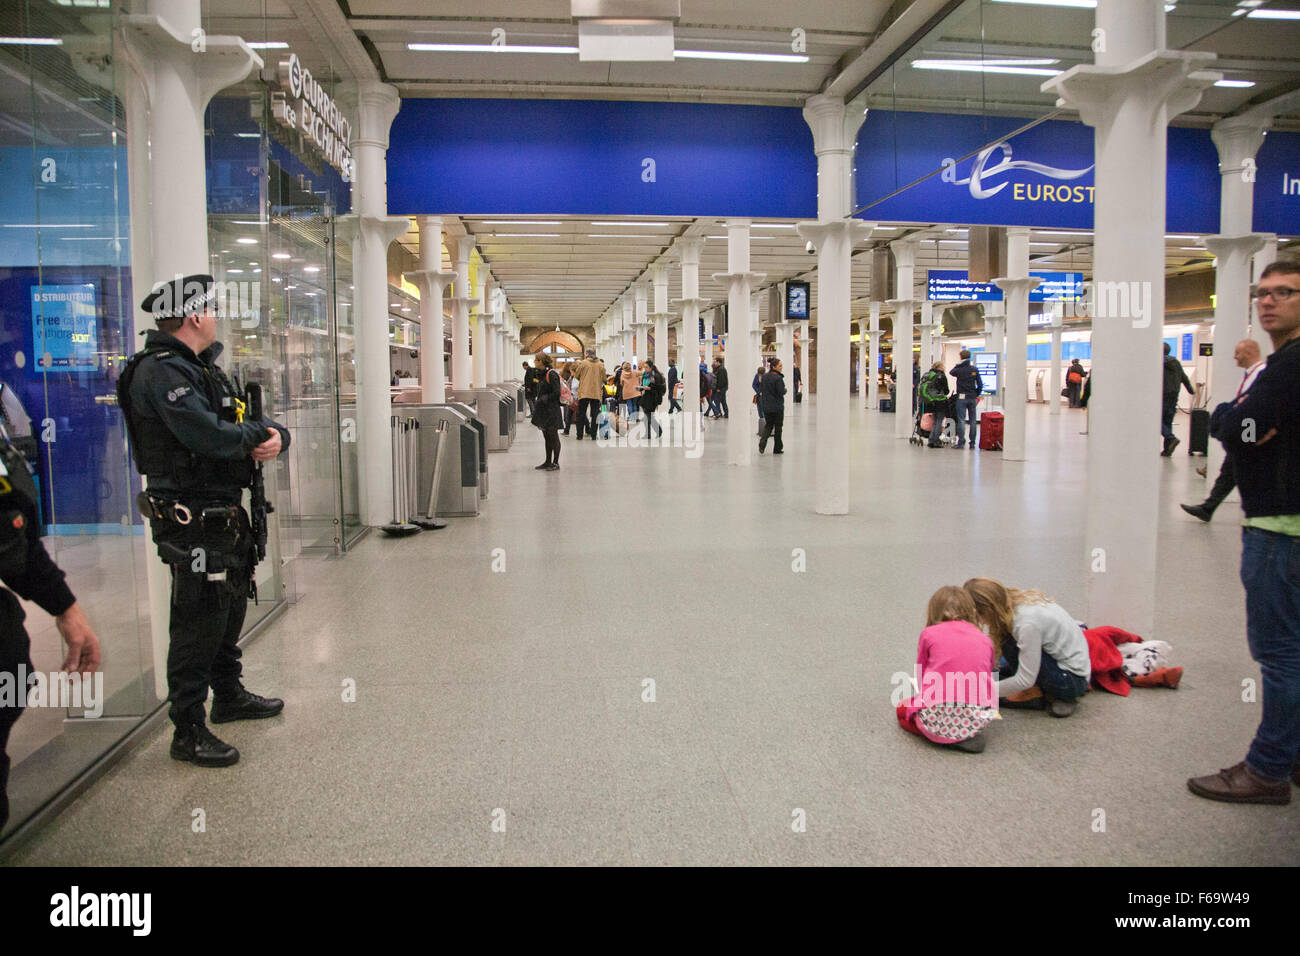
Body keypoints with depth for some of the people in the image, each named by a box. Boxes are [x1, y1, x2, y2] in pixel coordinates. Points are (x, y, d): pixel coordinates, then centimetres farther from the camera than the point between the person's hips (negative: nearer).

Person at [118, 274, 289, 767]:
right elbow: (211, 437, -29)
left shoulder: (202, 368, 15)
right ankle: (187, 732, 9)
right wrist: (256, 433, -9)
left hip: (224, 513, 10)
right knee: (199, 622, -3)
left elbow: (260, 425, 14)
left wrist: (275, 437, -9)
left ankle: (229, 696, 39)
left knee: (230, 610, 22)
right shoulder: (162, 371, -17)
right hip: (191, 519, -10)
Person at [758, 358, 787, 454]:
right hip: (777, 406, -5)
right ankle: (777, 449, 13)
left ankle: (762, 442, -12)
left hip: (766, 406, 5)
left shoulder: (764, 377, 4)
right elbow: (781, 392, -18)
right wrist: (785, 390, 2)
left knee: (768, 425, 14)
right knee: (778, 427, 7)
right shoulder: (778, 378, -17)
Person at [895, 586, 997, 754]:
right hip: (979, 719, 3)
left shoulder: (928, 634, 8)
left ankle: (944, 738, 3)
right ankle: (967, 735, 6)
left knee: (903, 708, 26)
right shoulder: (985, 639, 14)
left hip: (938, 718, -3)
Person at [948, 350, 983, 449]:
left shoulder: (959, 369, -9)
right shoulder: (975, 369, 0)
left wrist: (957, 364, 10)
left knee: (961, 420, -1)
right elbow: (980, 384, 0)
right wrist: (976, 394, 12)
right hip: (972, 398, 3)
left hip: (962, 397, -3)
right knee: (972, 420, 10)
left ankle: (961, 442, -6)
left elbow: (951, 372, 13)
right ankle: (973, 442, 12)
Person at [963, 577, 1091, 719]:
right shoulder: (1018, 600, -5)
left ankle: (1035, 694, -6)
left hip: (1073, 680, -9)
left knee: (1009, 643, -22)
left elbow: (1025, 680, -24)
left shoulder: (1027, 622, -29)